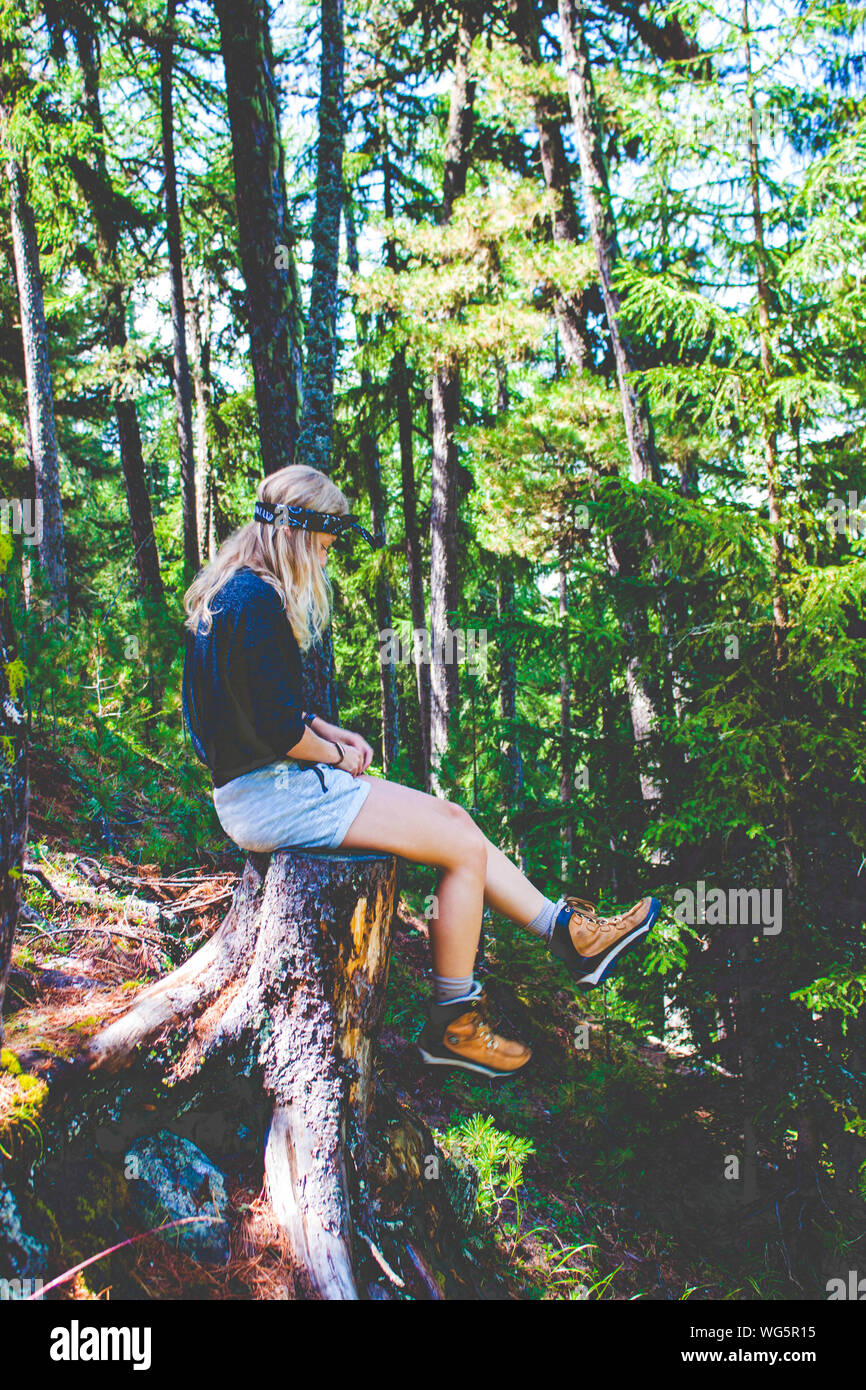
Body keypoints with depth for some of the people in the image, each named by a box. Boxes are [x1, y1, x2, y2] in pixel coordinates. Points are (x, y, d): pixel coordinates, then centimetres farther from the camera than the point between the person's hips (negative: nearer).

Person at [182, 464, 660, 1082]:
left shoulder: (237, 593, 15)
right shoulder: (254, 601, -19)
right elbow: (276, 728, -24)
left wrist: (331, 733, 10)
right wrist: (335, 753, -6)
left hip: (280, 781, 11)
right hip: (269, 795, -11)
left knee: (451, 816, 10)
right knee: (465, 849, -8)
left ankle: (570, 932, 15)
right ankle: (451, 1027, 4)